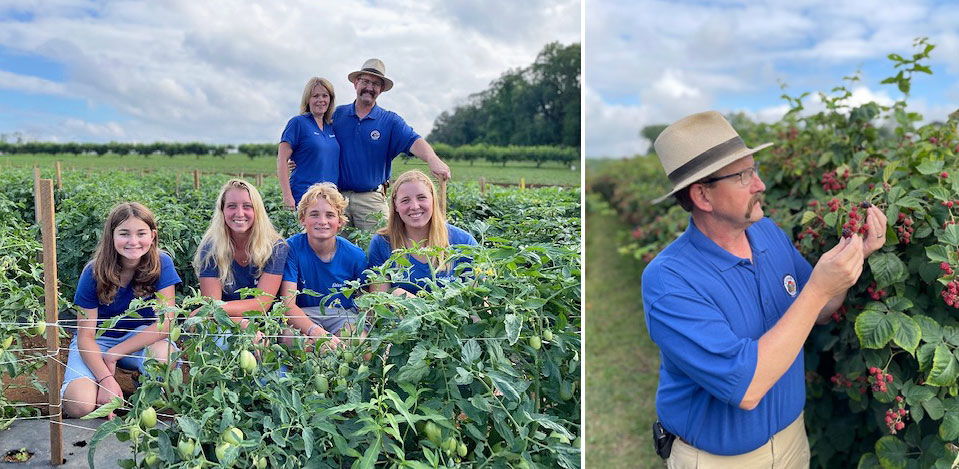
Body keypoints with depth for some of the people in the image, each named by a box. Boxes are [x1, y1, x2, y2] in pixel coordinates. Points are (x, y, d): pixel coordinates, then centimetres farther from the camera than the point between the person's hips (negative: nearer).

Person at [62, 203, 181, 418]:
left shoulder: (161, 264, -17)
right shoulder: (94, 273, -17)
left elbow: (166, 322, -20)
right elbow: (86, 336, -14)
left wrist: (114, 354, -21)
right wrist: (106, 380, -28)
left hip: (141, 336, 0)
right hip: (98, 340, 0)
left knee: (163, 354, -36)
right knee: (79, 406, -26)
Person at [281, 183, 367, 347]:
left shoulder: (356, 255, -7)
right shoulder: (292, 248, -12)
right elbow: (288, 304, -18)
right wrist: (315, 331, -38)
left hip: (343, 315, 1)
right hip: (302, 315, -1)